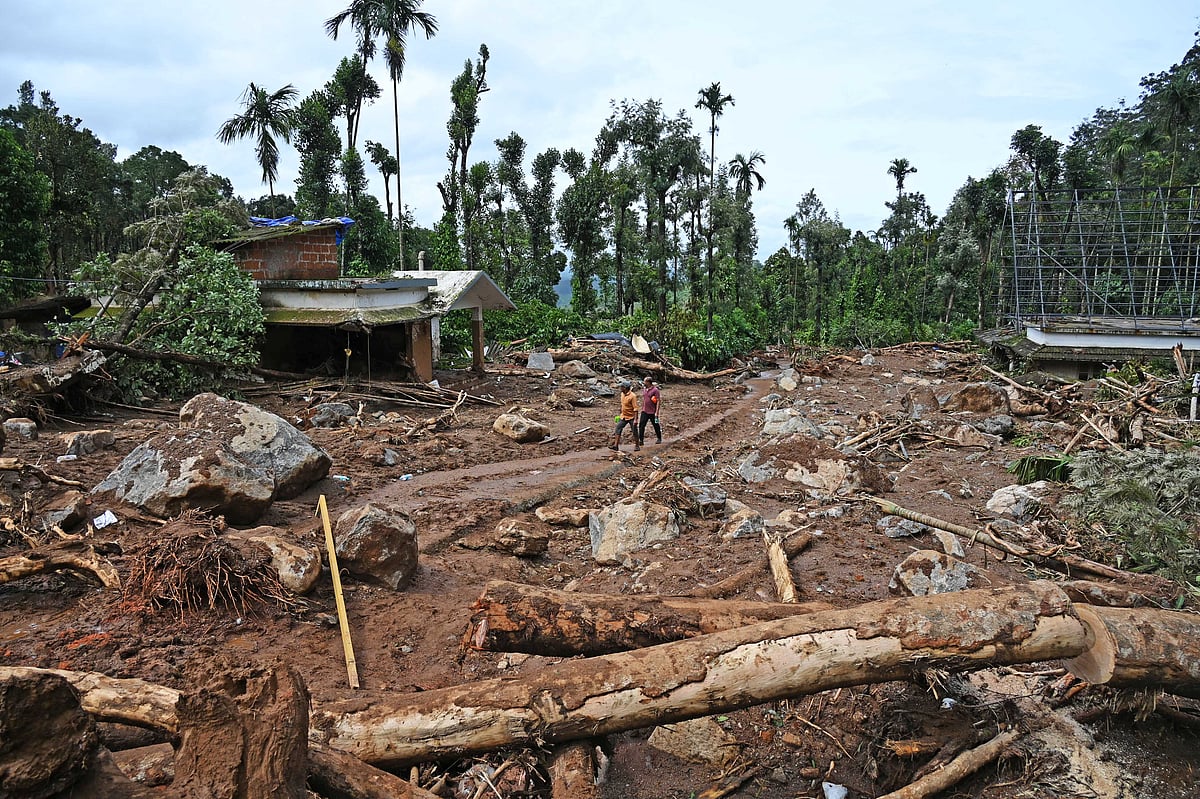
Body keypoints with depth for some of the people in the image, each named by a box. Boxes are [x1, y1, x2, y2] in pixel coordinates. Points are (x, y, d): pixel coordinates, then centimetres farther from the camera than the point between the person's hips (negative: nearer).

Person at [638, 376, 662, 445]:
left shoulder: (655, 390, -13)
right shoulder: (644, 389, 8)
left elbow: (658, 401, -13)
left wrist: (656, 412, -18)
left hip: (652, 412, -6)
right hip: (644, 411, 6)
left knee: (656, 425, 9)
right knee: (641, 425, -5)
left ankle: (659, 439, 26)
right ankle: (641, 440, -4)